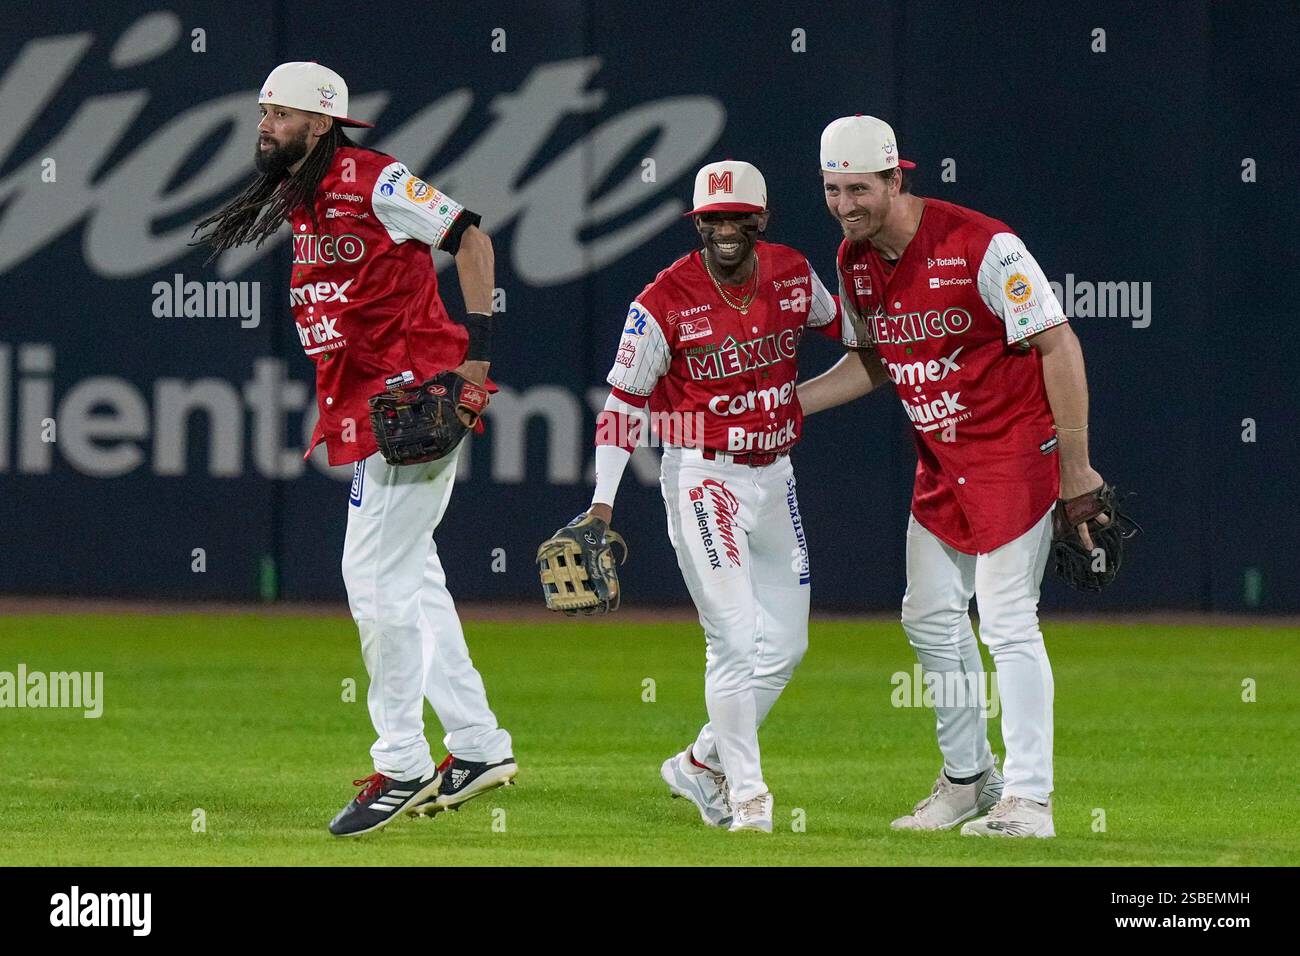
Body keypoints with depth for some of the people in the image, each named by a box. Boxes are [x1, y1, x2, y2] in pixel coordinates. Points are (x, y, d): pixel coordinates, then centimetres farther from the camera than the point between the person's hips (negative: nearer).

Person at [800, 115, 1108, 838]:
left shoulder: (981, 246, -22)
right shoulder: (856, 261, 2)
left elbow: (1059, 346, -18)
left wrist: (1075, 468, -18)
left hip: (1016, 449, -8)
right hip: (941, 459, 8)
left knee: (1007, 620, -11)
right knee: (931, 616, 11)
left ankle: (1029, 800, -7)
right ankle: (969, 780, 26)